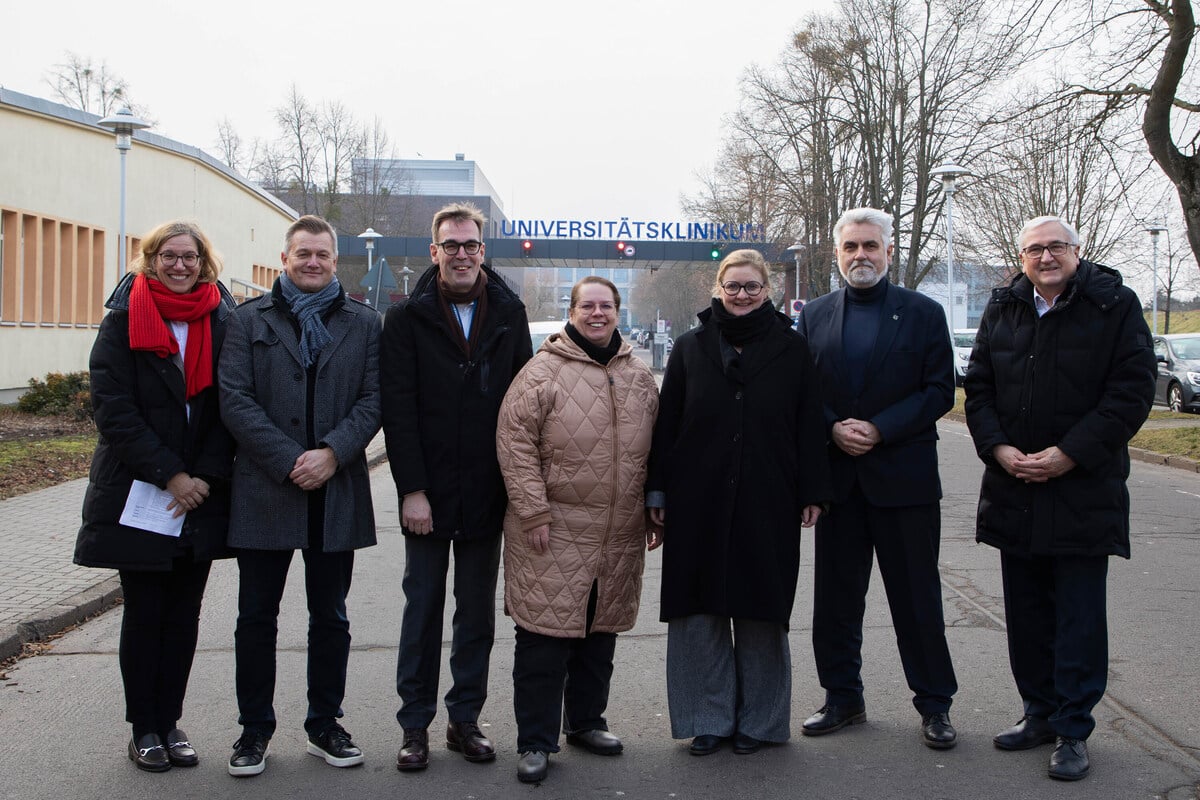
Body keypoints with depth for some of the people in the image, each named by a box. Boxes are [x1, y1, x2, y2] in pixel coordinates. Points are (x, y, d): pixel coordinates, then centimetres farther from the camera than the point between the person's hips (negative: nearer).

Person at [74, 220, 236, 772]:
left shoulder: (223, 322, 4)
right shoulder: (125, 321, -2)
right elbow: (113, 408, -9)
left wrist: (205, 477, -10)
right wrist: (168, 475, -15)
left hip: (200, 495, 2)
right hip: (137, 494, -2)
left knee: (184, 614, 7)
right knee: (144, 613, 4)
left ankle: (170, 722, 18)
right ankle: (145, 729, 14)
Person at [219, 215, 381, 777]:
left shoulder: (363, 324, 8)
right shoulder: (250, 319, 4)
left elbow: (373, 399, 1)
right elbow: (235, 399, -4)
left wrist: (333, 453, -14)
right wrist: (288, 460, -14)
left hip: (337, 492, 1)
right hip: (264, 490, -1)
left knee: (330, 617, 10)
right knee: (256, 617, 6)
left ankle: (324, 725, 23)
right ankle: (254, 729, 19)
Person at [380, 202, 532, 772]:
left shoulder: (508, 313, 5)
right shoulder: (408, 318, -2)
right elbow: (398, 410, -6)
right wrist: (412, 489, -13)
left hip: (487, 492, 2)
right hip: (429, 493, -2)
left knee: (478, 612, 11)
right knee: (423, 608, 6)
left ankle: (465, 719, 23)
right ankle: (415, 725, 16)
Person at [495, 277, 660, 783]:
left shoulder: (640, 379, 11)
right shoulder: (543, 372, -5)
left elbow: (655, 450, 18)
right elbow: (515, 441, -10)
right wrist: (533, 510, -14)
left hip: (620, 537, 5)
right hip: (553, 534, -5)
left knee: (600, 634, 16)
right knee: (545, 637, -1)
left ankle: (585, 721, 33)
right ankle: (536, 742, 10)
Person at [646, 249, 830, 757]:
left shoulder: (791, 350, 5)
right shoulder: (690, 348, 6)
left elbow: (808, 425, 4)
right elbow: (665, 424, 5)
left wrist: (812, 493, -2)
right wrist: (658, 492, 1)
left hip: (767, 504, -1)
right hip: (698, 503, 1)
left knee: (761, 611, 7)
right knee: (700, 610, 5)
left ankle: (757, 719, 20)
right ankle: (709, 717, 17)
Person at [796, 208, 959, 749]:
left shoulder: (923, 313, 2)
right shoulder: (814, 315, 9)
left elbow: (940, 390, -4)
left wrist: (879, 429, -14)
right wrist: (833, 428, -11)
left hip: (904, 476, -2)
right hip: (837, 476, 3)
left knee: (917, 598, 4)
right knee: (835, 597, 9)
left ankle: (934, 703, 17)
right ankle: (843, 698, 23)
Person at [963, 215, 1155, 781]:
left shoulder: (1114, 305, -3)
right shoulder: (1003, 309, 10)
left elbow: (1133, 390, -9)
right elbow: (978, 387, 11)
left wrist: (1068, 454, -16)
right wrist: (998, 448, -6)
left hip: (1083, 489, -4)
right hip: (1014, 489, 5)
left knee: (1079, 617, 1)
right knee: (1026, 613, 13)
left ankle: (1073, 731, 10)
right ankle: (1040, 713, 26)